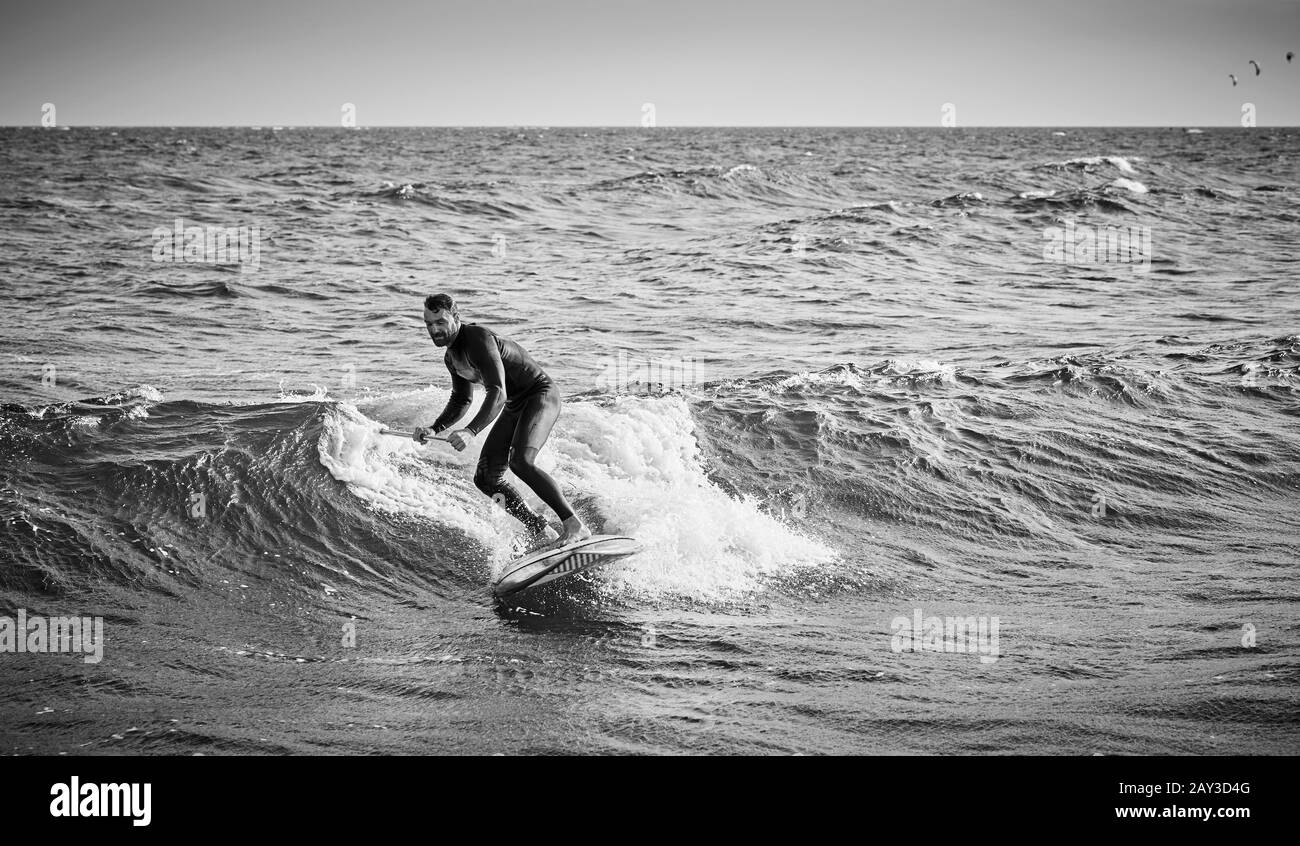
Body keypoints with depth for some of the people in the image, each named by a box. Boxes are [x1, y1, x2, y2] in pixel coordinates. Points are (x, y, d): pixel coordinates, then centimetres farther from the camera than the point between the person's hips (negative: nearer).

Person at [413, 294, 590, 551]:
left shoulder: (478, 339, -23)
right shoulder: (452, 356, 7)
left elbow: (497, 393, -33)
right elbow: (461, 401, 21)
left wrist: (472, 432, -45)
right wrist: (435, 429, 3)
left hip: (541, 395, -10)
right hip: (514, 407, 10)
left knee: (520, 461, -32)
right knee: (486, 479, 0)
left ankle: (574, 525, -28)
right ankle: (541, 533, 4)